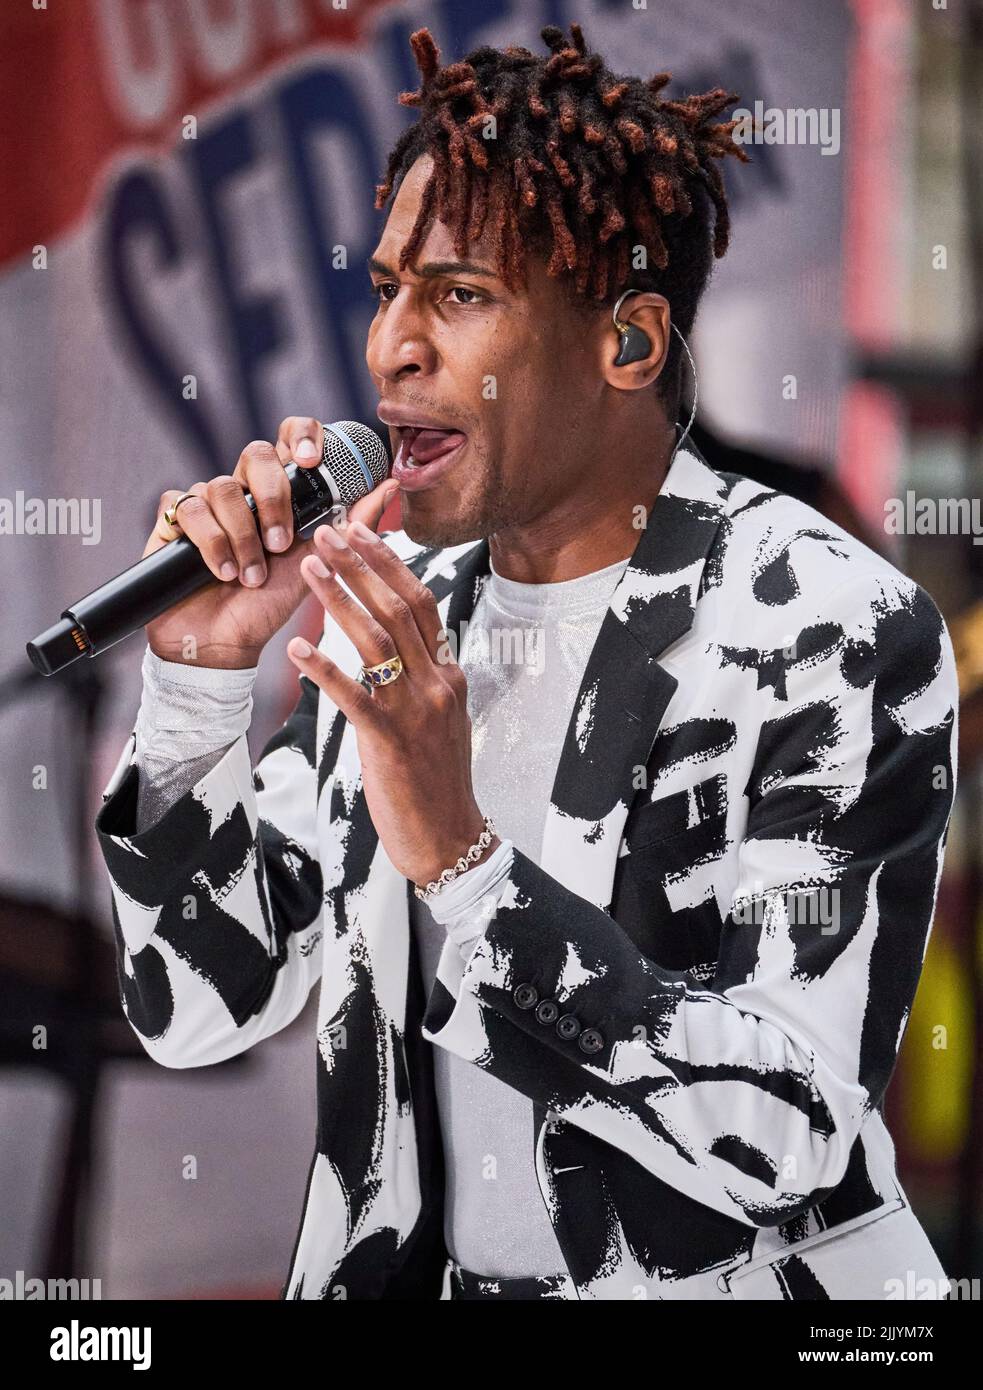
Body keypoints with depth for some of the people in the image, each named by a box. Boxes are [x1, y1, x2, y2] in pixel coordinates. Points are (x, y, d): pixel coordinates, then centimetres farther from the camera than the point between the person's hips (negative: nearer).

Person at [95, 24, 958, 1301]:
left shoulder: (836, 634, -12)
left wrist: (460, 860, -25)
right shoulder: (399, 614, 4)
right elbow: (197, 1011, 5)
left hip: (722, 1279, -4)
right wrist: (199, 676, -6)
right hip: (412, 1271, 4)